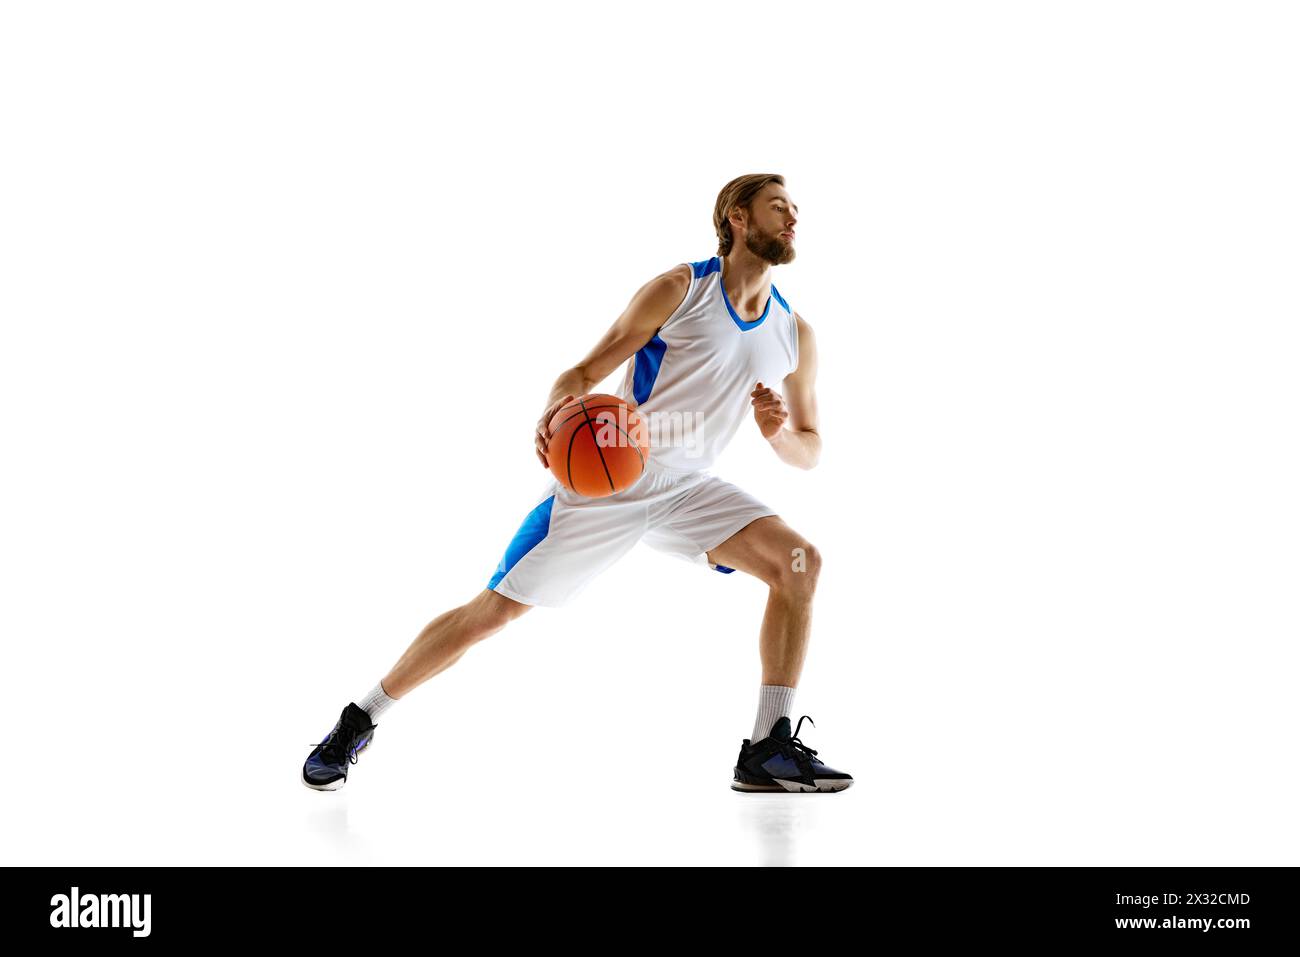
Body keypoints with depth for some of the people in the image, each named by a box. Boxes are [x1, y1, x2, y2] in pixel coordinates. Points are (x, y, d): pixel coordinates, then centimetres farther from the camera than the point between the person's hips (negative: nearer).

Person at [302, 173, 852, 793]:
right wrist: (556, 413, -30)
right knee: (493, 609, -4)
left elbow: (808, 449, 12)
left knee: (799, 562, -17)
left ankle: (767, 749, -11)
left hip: (686, 486, 4)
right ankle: (359, 721, 14)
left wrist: (778, 433, -12)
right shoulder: (679, 289, -8)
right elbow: (585, 372, -7)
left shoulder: (795, 333, 5)